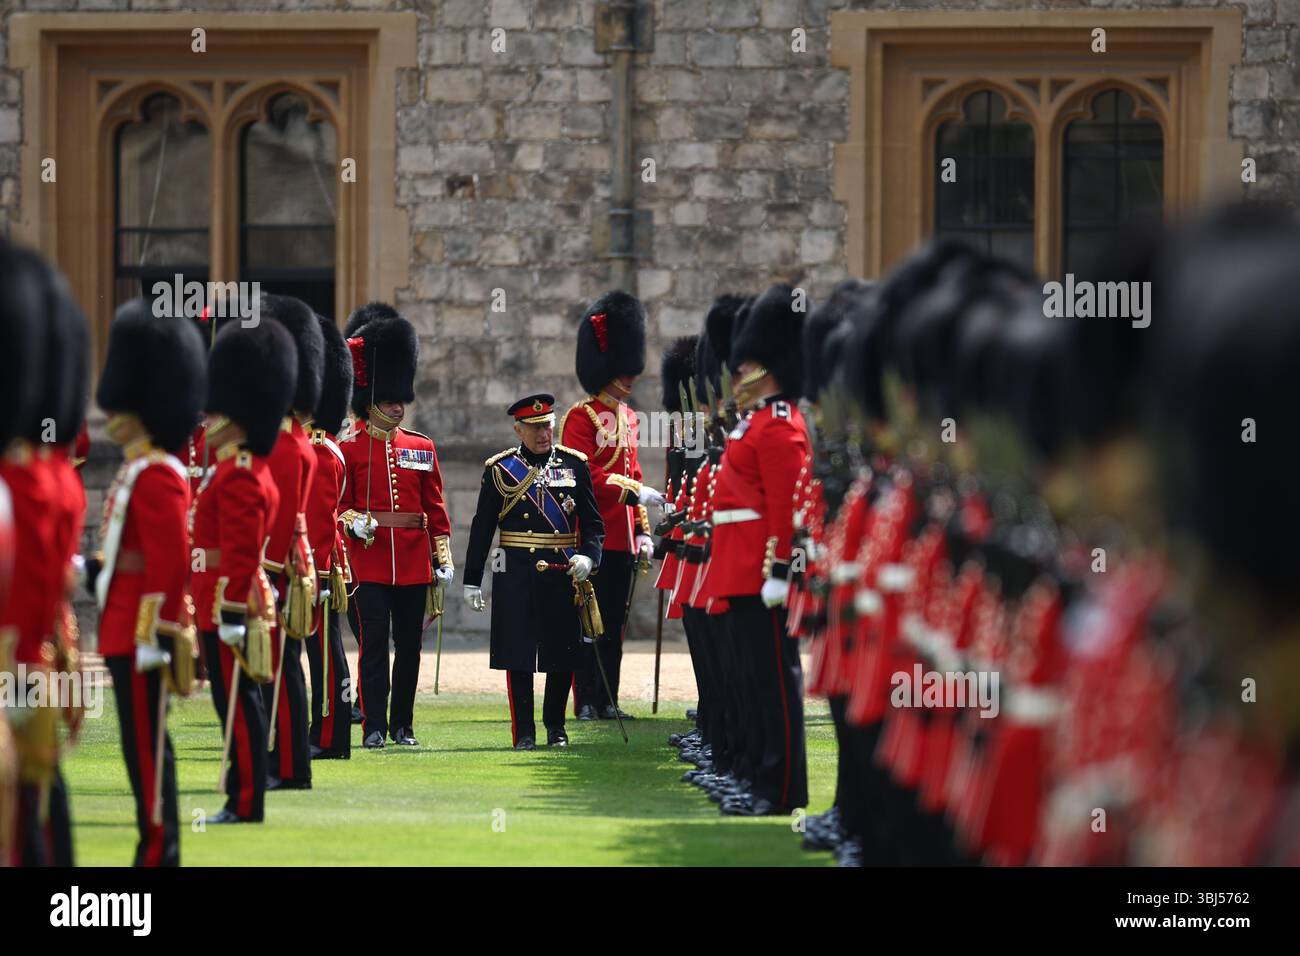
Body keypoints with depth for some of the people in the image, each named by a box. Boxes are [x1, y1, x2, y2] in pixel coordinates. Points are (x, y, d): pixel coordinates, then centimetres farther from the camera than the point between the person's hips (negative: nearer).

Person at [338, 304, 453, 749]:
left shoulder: (422, 449, 10)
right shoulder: (349, 448, 1)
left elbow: (436, 509, 11)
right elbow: (338, 504, 1)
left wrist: (444, 559, 7)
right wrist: (353, 523, -21)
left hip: (413, 560, 3)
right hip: (368, 558, -3)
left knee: (409, 644, 7)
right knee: (373, 643, -5)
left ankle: (403, 724, 15)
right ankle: (374, 726, -2)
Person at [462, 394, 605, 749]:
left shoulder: (574, 465, 7)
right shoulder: (500, 469, 2)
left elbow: (593, 522, 9)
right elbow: (481, 529, 5)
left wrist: (588, 556, -10)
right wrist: (472, 581, 3)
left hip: (563, 573, 2)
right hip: (517, 574, -2)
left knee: (563, 654, 6)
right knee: (518, 655, -3)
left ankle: (556, 725, 23)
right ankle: (523, 732, 4)